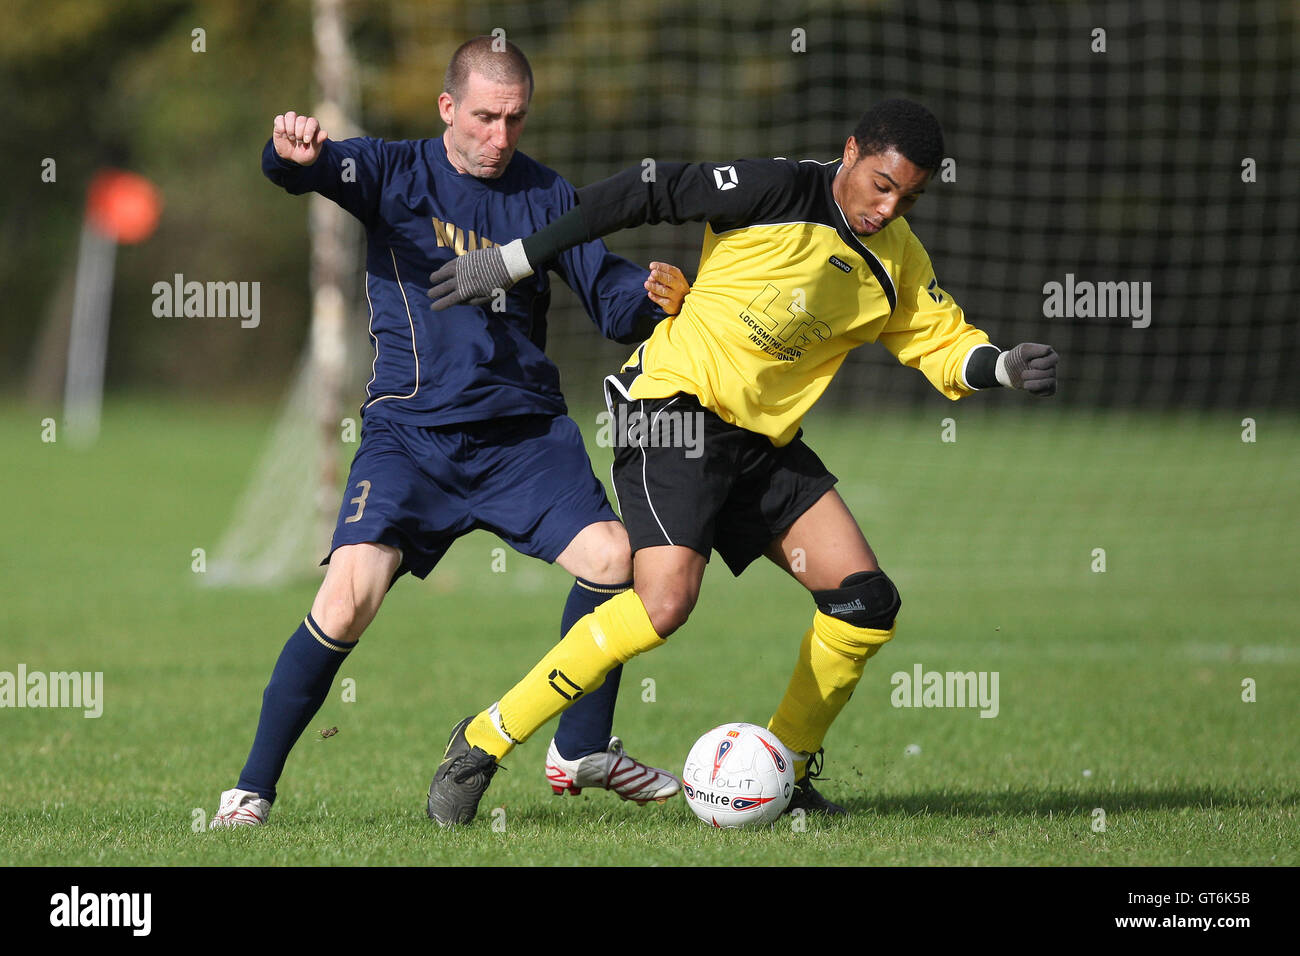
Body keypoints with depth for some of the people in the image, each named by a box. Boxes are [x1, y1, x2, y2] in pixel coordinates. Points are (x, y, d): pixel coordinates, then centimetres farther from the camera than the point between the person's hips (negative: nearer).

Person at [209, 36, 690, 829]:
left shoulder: (545, 197, 8)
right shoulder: (398, 175, 2)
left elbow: (611, 302, 6)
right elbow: (297, 170, -15)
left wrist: (653, 294, -18)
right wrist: (294, 150, -40)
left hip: (525, 432, 3)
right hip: (412, 430, -3)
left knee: (613, 557, -14)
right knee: (349, 598, -18)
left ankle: (582, 750, 9)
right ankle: (254, 786, -4)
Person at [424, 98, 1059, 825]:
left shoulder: (899, 263, 6)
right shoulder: (781, 192, -14)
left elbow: (945, 344, 9)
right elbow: (641, 196, -13)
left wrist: (1006, 367, -15)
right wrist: (515, 261, -14)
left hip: (765, 439, 8)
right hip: (677, 404, -8)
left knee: (867, 602, -1)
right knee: (665, 601, -26)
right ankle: (484, 742, -15)